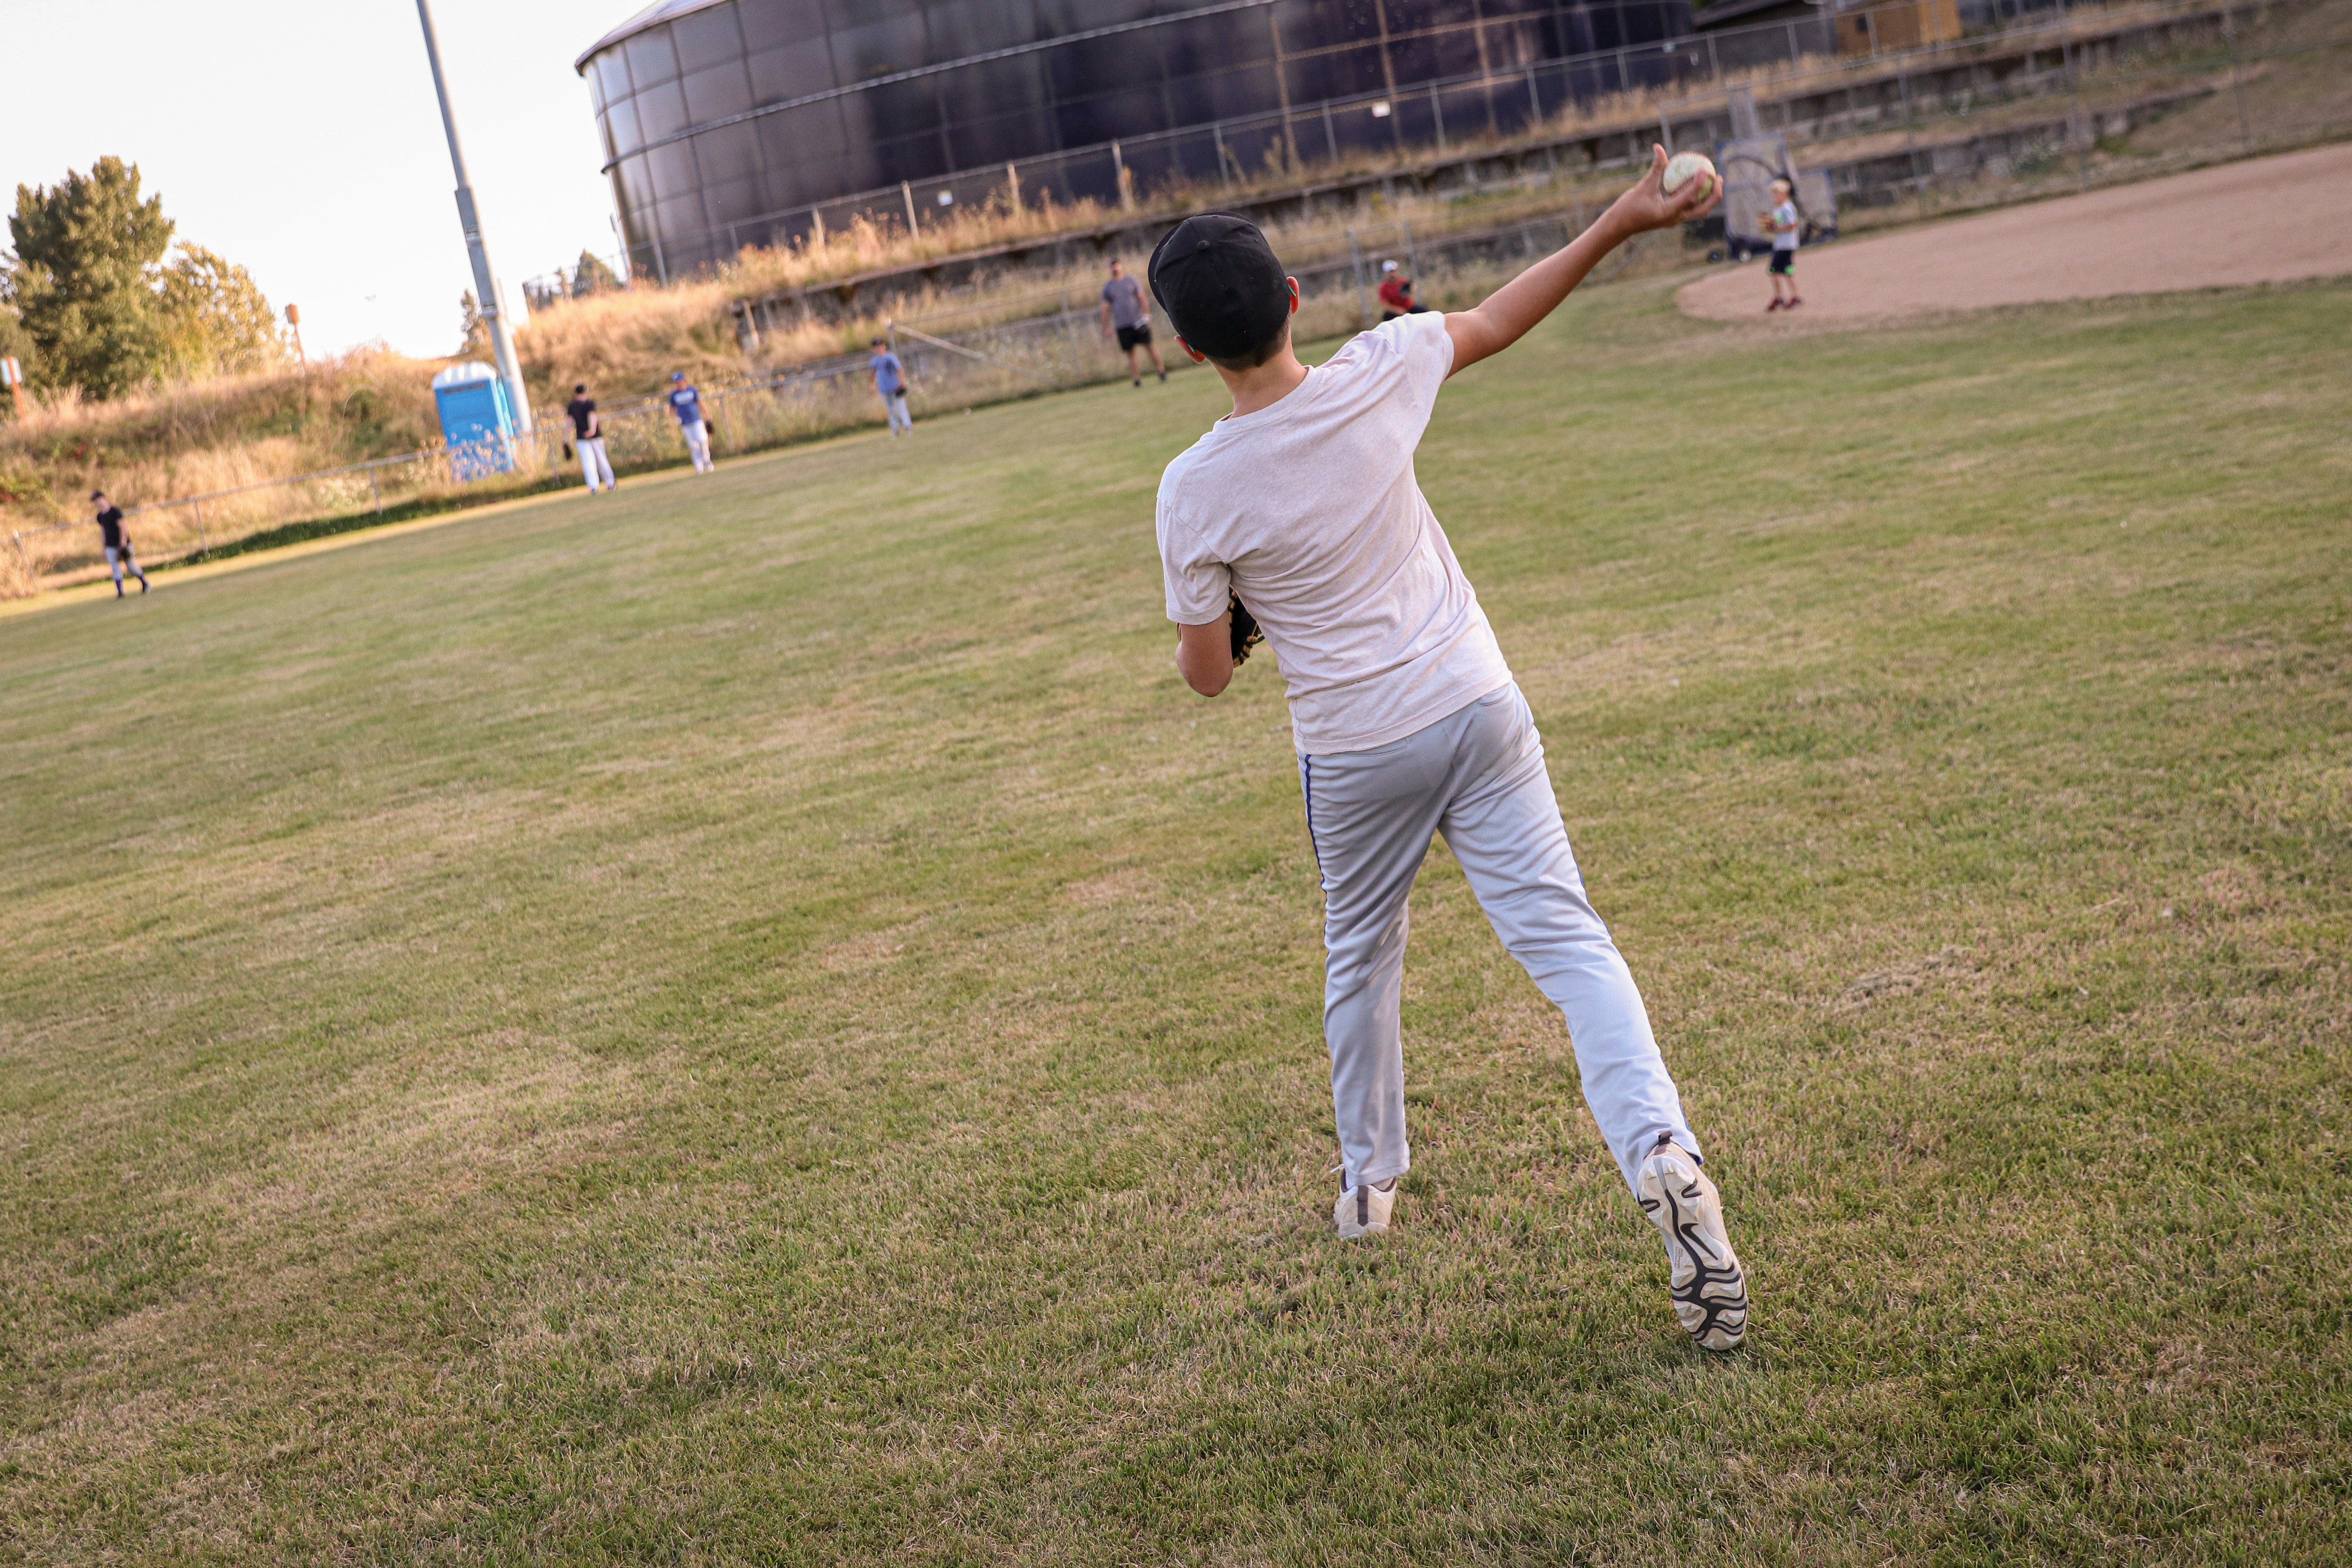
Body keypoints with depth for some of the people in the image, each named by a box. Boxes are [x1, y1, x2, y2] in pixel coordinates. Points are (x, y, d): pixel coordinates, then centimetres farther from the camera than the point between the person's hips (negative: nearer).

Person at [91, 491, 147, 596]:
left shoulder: (115, 511, -11)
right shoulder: (100, 516, 8)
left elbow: (122, 527, -14)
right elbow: (102, 531, 16)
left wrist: (123, 543, -19)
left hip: (123, 543, -5)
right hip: (110, 546, 5)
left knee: (131, 566, 3)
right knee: (115, 568, -5)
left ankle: (144, 583, 26)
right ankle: (120, 592, -6)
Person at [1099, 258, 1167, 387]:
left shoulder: (1131, 281, 8)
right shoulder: (1108, 287, 11)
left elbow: (1142, 298, 5)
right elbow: (1106, 309, 11)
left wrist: (1146, 314, -7)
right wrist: (1107, 327, 5)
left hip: (1138, 322, -1)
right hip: (1122, 326, 1)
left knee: (1149, 346, -4)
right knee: (1130, 353, 0)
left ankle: (1162, 371, 6)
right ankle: (1137, 379, 3)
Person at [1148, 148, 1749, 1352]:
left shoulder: (1195, 492, -16)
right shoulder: (1380, 373, -10)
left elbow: (1206, 675, -7)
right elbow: (1497, 320, 8)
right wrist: (1623, 222, 19)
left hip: (1355, 754, -1)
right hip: (1478, 711, 1)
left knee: (1360, 961, 21)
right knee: (1564, 937, -2)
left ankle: (1368, 1182, 38)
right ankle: (1660, 1148, -22)